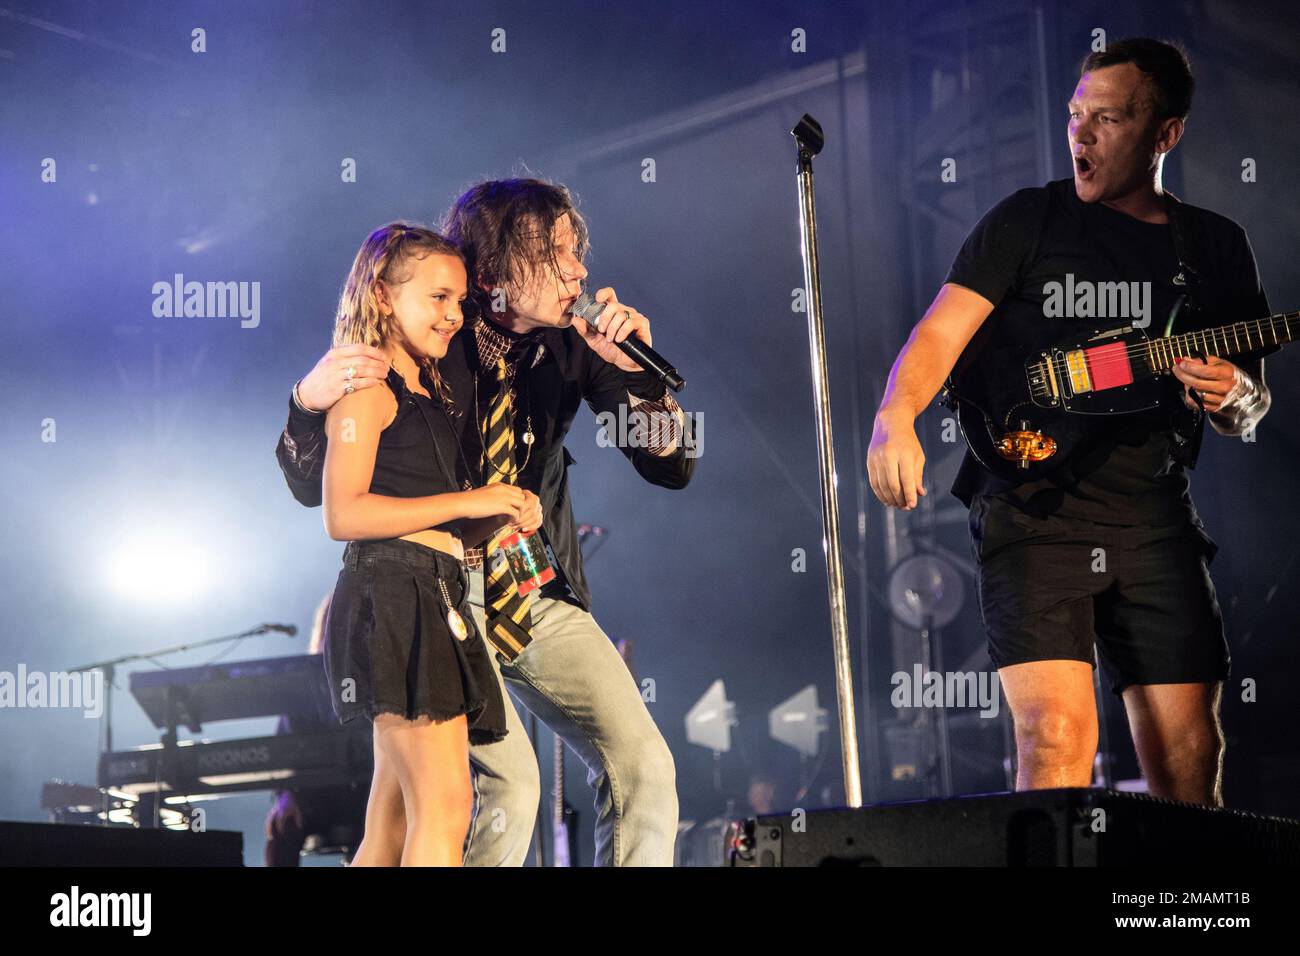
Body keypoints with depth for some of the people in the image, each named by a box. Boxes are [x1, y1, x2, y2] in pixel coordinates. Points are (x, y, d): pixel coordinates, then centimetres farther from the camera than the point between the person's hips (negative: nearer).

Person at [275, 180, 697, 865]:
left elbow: (675, 467, -3)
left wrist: (637, 370, -20)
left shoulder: (571, 347, -5)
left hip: (541, 599, 5)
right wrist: (310, 400, -30)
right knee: (508, 783, -22)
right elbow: (313, 488, -9)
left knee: (643, 768, -7)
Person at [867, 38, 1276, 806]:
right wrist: (896, 416, -27)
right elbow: (942, 332, -7)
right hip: (1033, 508, -3)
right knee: (1057, 738, -17)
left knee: (1190, 757, -1)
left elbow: (1251, 407, 19)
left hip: (1156, 520, 3)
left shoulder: (1218, 247, 13)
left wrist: (1234, 397, -6)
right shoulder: (1029, 221, 4)